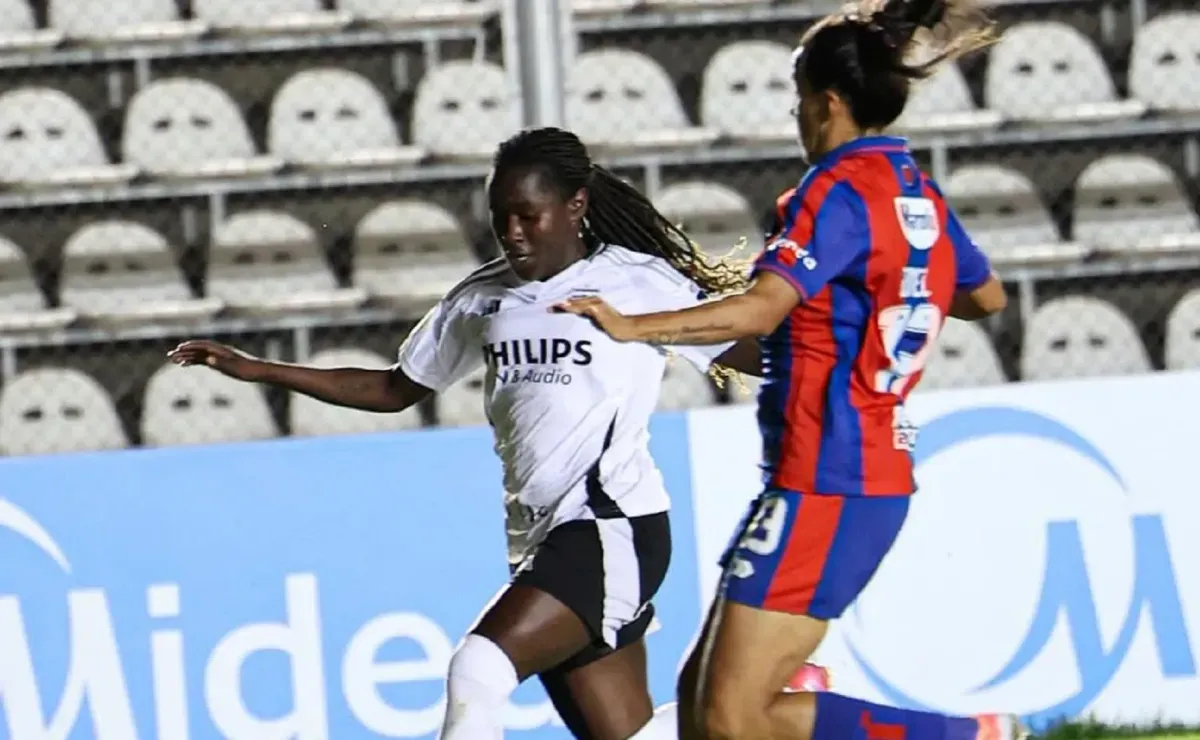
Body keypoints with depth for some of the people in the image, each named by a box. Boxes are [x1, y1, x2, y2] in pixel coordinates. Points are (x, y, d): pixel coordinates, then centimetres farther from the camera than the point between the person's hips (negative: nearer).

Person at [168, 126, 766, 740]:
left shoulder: (640, 282, -2)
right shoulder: (482, 300, 14)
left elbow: (752, 355, -4)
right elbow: (394, 390, 23)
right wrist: (259, 371, 19)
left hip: (614, 528, -7)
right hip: (542, 541, 7)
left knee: (480, 670, -23)